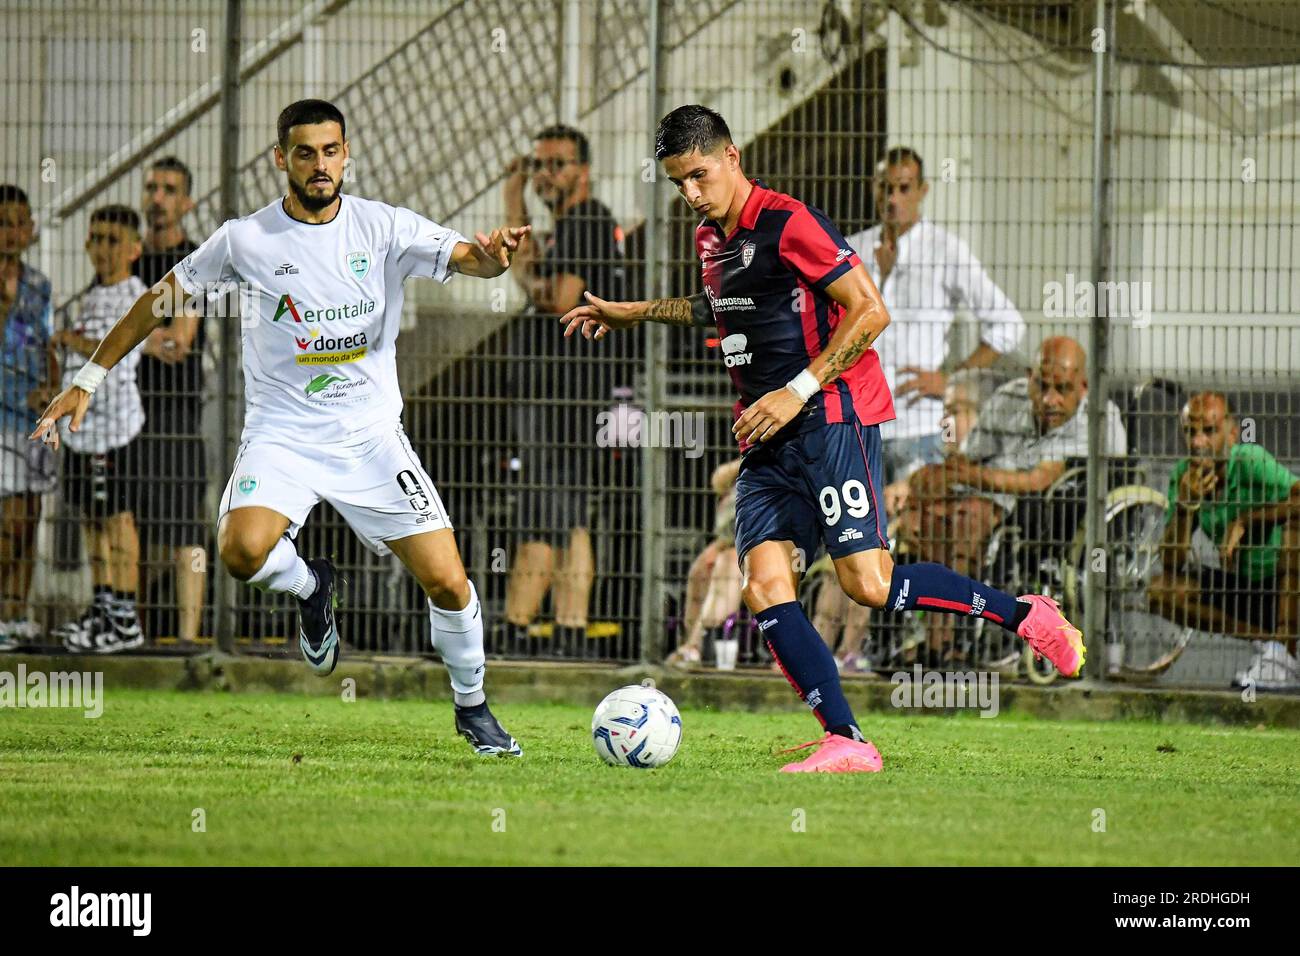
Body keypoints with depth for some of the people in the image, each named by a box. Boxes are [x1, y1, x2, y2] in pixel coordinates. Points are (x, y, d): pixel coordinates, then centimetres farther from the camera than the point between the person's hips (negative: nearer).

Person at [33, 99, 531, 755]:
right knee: (242, 551, -30)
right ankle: (310, 588, 6)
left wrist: (491, 254, -37)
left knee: (448, 584, -7)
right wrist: (88, 380, 4)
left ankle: (471, 707, 21)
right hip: (283, 436, -1)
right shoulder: (247, 239, -3)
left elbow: (468, 258, -12)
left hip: (372, 436, 1)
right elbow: (160, 301, 6)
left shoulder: (383, 227, -2)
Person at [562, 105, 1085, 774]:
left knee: (867, 584, -17)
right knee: (763, 588, -9)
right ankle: (846, 743, -12)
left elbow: (870, 312, -14)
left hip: (833, 417, -8)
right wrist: (634, 313, 35)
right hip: (768, 441, 8)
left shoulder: (788, 223, -11)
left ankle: (1026, 616, 1)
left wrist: (798, 391, -18)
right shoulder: (710, 240, 16)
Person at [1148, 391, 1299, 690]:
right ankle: (1266, 638, -9)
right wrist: (1184, 505, -24)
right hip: (1242, 588, 6)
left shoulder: (1251, 461, -21)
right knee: (1160, 590, -10)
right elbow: (1171, 565, -8)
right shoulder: (1184, 476, -5)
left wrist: (1245, 521, -31)